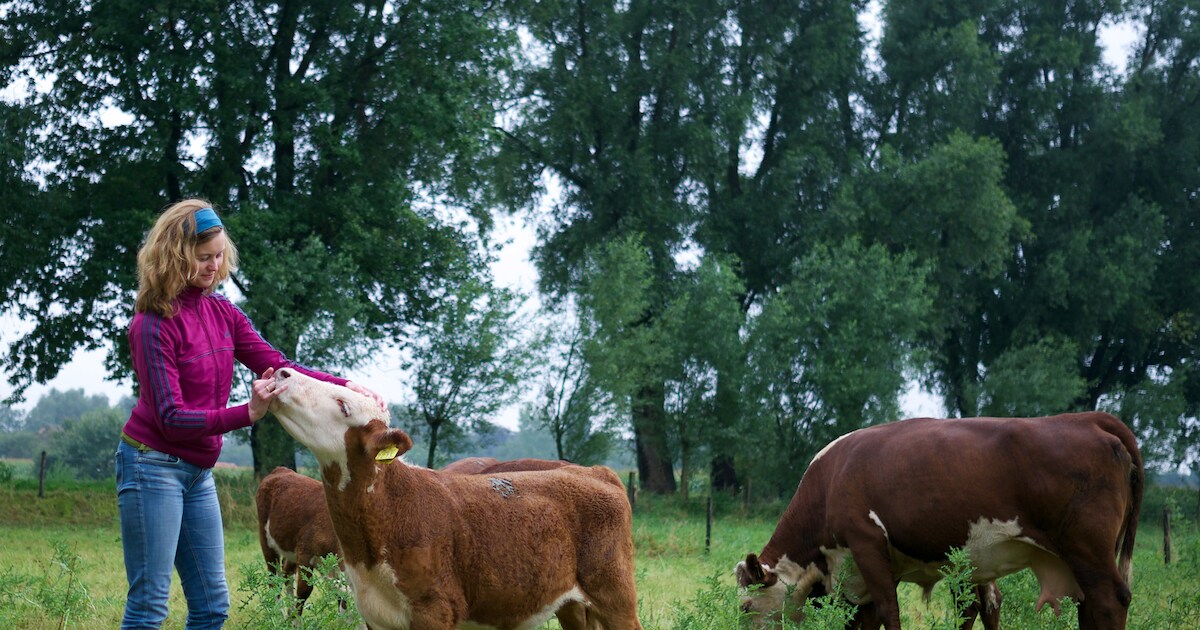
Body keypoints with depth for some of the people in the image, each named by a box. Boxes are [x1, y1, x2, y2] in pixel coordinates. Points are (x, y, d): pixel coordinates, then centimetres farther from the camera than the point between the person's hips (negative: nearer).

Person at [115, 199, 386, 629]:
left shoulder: (222, 312, 5)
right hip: (153, 462, -8)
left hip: (198, 471, 8)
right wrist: (247, 414, -32)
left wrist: (345, 386, -14)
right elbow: (171, 418, -20)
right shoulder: (154, 324, -16)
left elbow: (278, 366, 1)